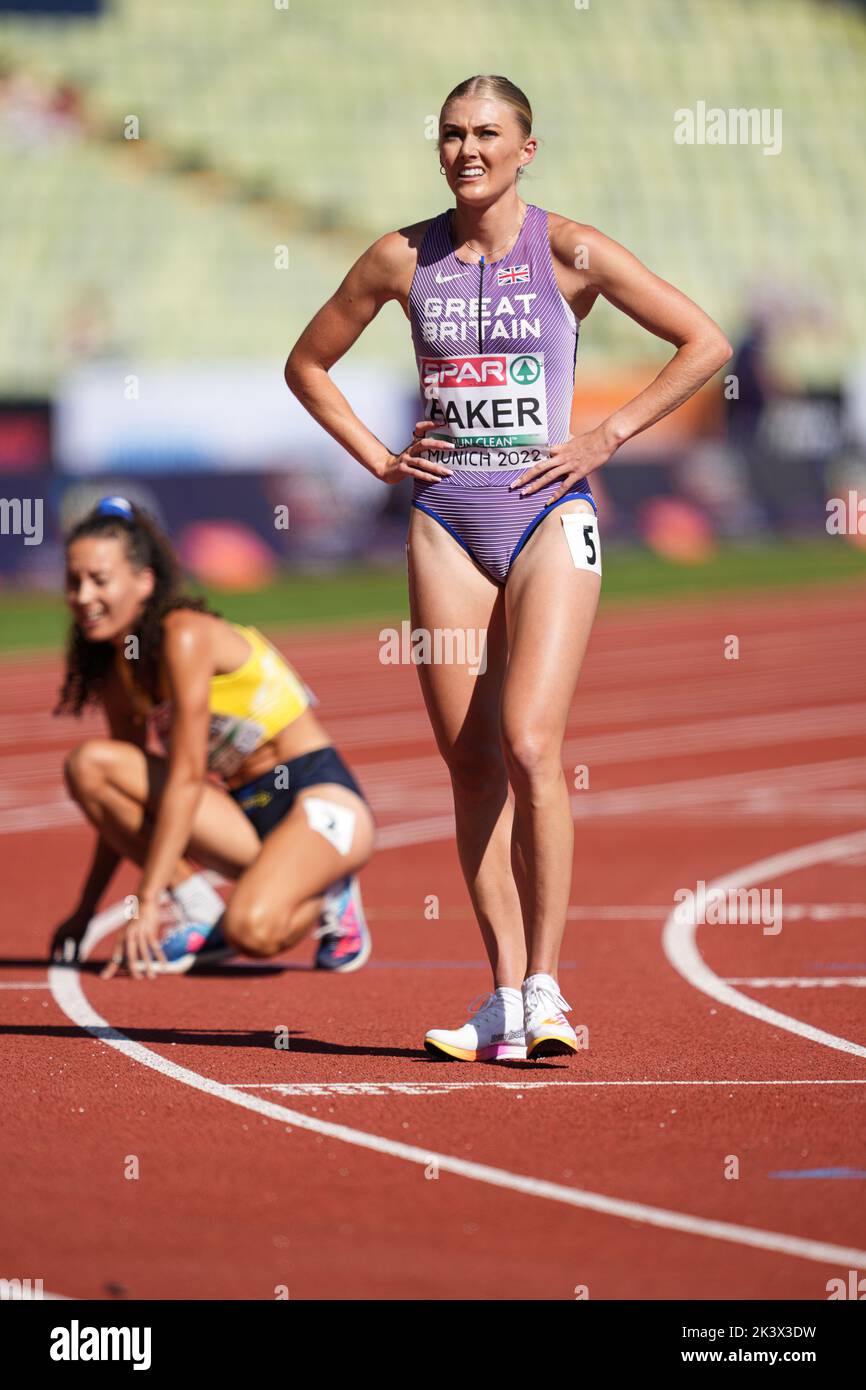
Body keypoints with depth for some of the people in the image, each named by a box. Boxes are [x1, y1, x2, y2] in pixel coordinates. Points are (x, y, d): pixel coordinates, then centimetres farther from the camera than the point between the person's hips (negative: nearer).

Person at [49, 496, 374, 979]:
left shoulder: (186, 636, -18)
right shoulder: (117, 671, 6)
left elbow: (186, 778, -22)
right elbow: (124, 806, 15)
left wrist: (147, 901, -24)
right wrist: (86, 910, 12)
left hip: (322, 802, -7)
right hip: (243, 814, 7)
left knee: (252, 930, -36)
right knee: (90, 763, -13)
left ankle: (327, 899, -1)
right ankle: (202, 920, -7)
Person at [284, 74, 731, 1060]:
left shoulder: (569, 252, -2)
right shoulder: (402, 259, 6)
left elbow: (705, 343, 0)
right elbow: (307, 364, 18)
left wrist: (606, 438, -4)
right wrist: (377, 459, 7)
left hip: (548, 516, -3)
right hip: (447, 521, 3)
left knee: (530, 746, -17)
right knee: (470, 766, 2)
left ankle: (544, 986, -11)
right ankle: (505, 1002, 6)